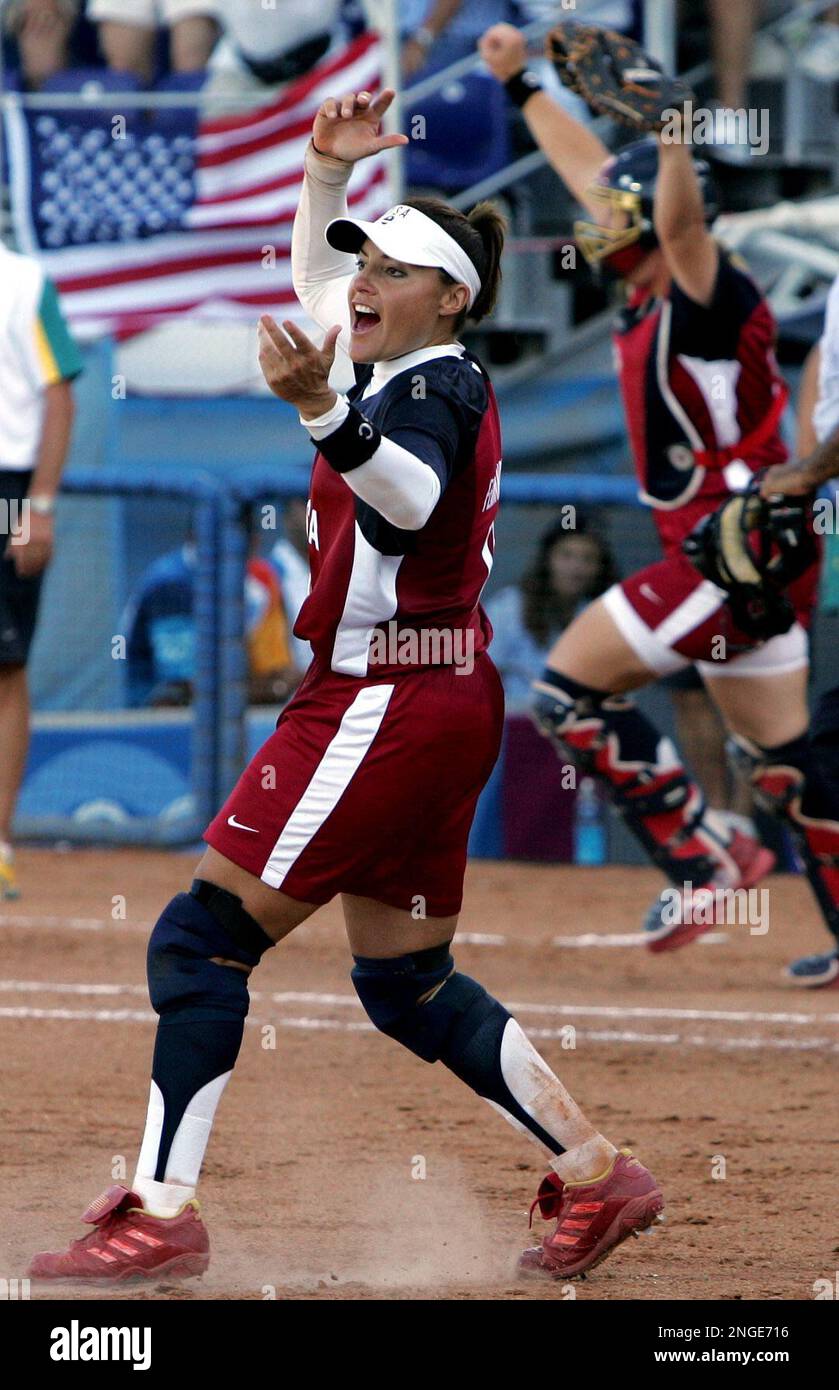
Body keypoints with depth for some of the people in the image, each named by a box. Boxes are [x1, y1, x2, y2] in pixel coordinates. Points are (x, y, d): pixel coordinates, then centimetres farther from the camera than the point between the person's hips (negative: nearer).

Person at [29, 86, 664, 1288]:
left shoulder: (440, 387, -12)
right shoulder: (407, 376, 15)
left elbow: (410, 498, -35)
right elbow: (316, 280, 32)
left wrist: (319, 410, -51)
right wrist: (328, 171, 17)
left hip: (389, 704, -10)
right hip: (433, 705, 10)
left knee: (202, 940, -10)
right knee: (407, 985, 15)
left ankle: (160, 1213, -15)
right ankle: (597, 1178, 15)